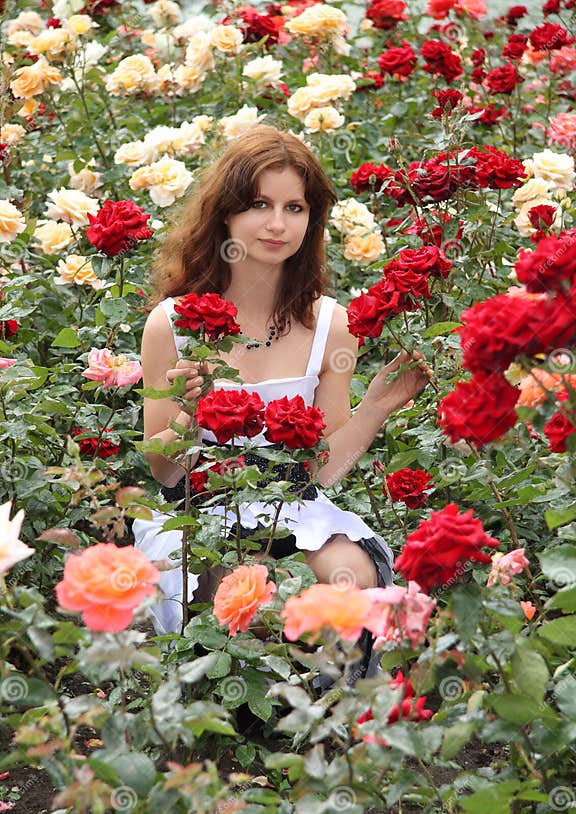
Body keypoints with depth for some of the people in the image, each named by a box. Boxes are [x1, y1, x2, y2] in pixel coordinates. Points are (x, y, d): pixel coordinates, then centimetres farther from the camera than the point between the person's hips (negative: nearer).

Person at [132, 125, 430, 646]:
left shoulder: (331, 325, -1)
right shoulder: (172, 323, -7)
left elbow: (322, 467, 1)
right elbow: (161, 472, -2)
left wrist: (376, 408, -13)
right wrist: (189, 420, -22)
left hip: (294, 510, 2)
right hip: (196, 514, -2)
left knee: (354, 575, -28)